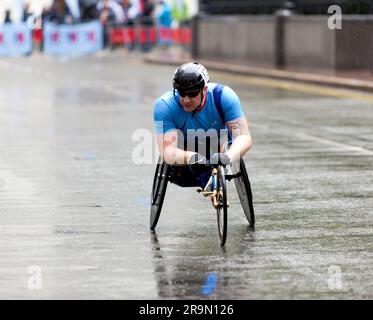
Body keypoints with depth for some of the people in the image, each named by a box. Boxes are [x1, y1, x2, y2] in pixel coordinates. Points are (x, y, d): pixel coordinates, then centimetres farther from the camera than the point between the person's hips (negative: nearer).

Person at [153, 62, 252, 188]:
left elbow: (244, 137, -33)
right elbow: (167, 150, -38)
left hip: (218, 150, 1)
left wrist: (228, 157, -55)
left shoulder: (223, 96, -27)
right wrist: (190, 158, -60)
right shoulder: (164, 105, -29)